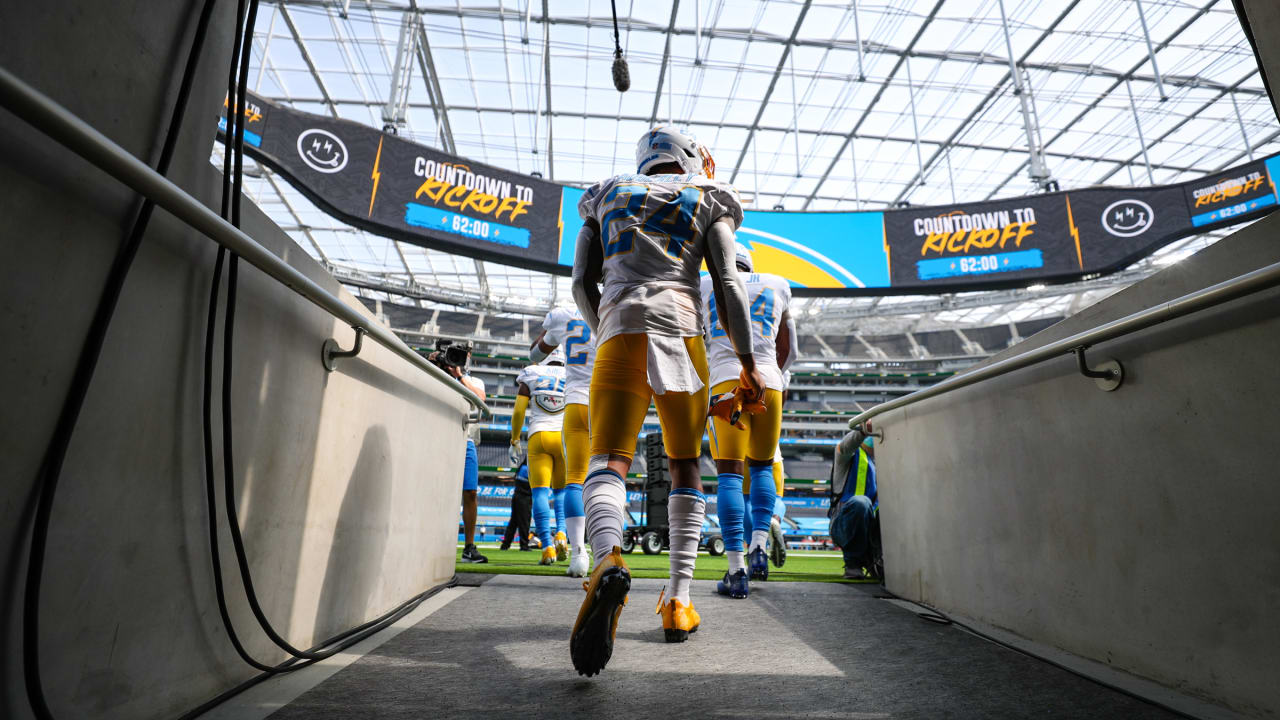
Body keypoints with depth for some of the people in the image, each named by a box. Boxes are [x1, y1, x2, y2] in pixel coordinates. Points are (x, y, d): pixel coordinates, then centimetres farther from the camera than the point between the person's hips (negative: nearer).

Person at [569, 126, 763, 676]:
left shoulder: (607, 197, 24)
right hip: (683, 331, 0)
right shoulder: (707, 201, 18)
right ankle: (679, 599, 10)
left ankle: (608, 560, -38)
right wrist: (748, 363, 9)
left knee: (607, 460, -7)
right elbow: (727, 285, 6)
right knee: (684, 467, 12)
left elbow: (583, 284, 16)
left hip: (619, 331, 0)